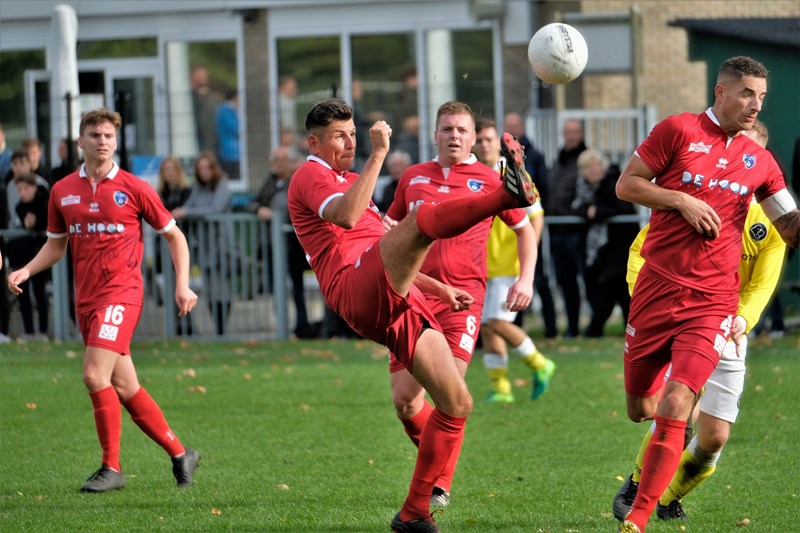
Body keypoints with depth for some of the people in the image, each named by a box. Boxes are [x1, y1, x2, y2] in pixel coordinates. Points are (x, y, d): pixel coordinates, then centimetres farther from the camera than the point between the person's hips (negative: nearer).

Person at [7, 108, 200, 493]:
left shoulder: (134, 189, -3)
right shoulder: (62, 191, 9)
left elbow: (174, 236, 6)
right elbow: (55, 245, 19)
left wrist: (182, 285, -4)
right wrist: (25, 271, 1)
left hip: (121, 294, -5)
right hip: (86, 298, 5)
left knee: (95, 375, -19)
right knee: (124, 388, 7)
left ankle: (111, 467, -9)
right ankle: (180, 454, 21)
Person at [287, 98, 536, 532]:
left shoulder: (349, 182, 37)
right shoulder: (311, 176, 8)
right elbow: (345, 217, -16)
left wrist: (440, 288, 37)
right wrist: (378, 155, -16)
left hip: (400, 305, 9)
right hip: (358, 291, -9)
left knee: (457, 403, 2)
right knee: (422, 217, -33)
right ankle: (507, 195, -59)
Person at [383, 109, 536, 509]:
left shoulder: (488, 180, 6)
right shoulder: (413, 177, 14)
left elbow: (524, 228, 16)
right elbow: (390, 225, 27)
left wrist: (526, 279, 3)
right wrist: (386, 231, 2)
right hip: (415, 292, 3)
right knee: (404, 399, -1)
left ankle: (441, 486, -7)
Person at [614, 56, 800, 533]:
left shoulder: (759, 161, 9)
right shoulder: (678, 130, 0)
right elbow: (626, 185, 1)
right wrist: (682, 200, -11)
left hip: (712, 302, 0)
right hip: (656, 291, 0)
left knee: (673, 408, -16)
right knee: (641, 410, 9)